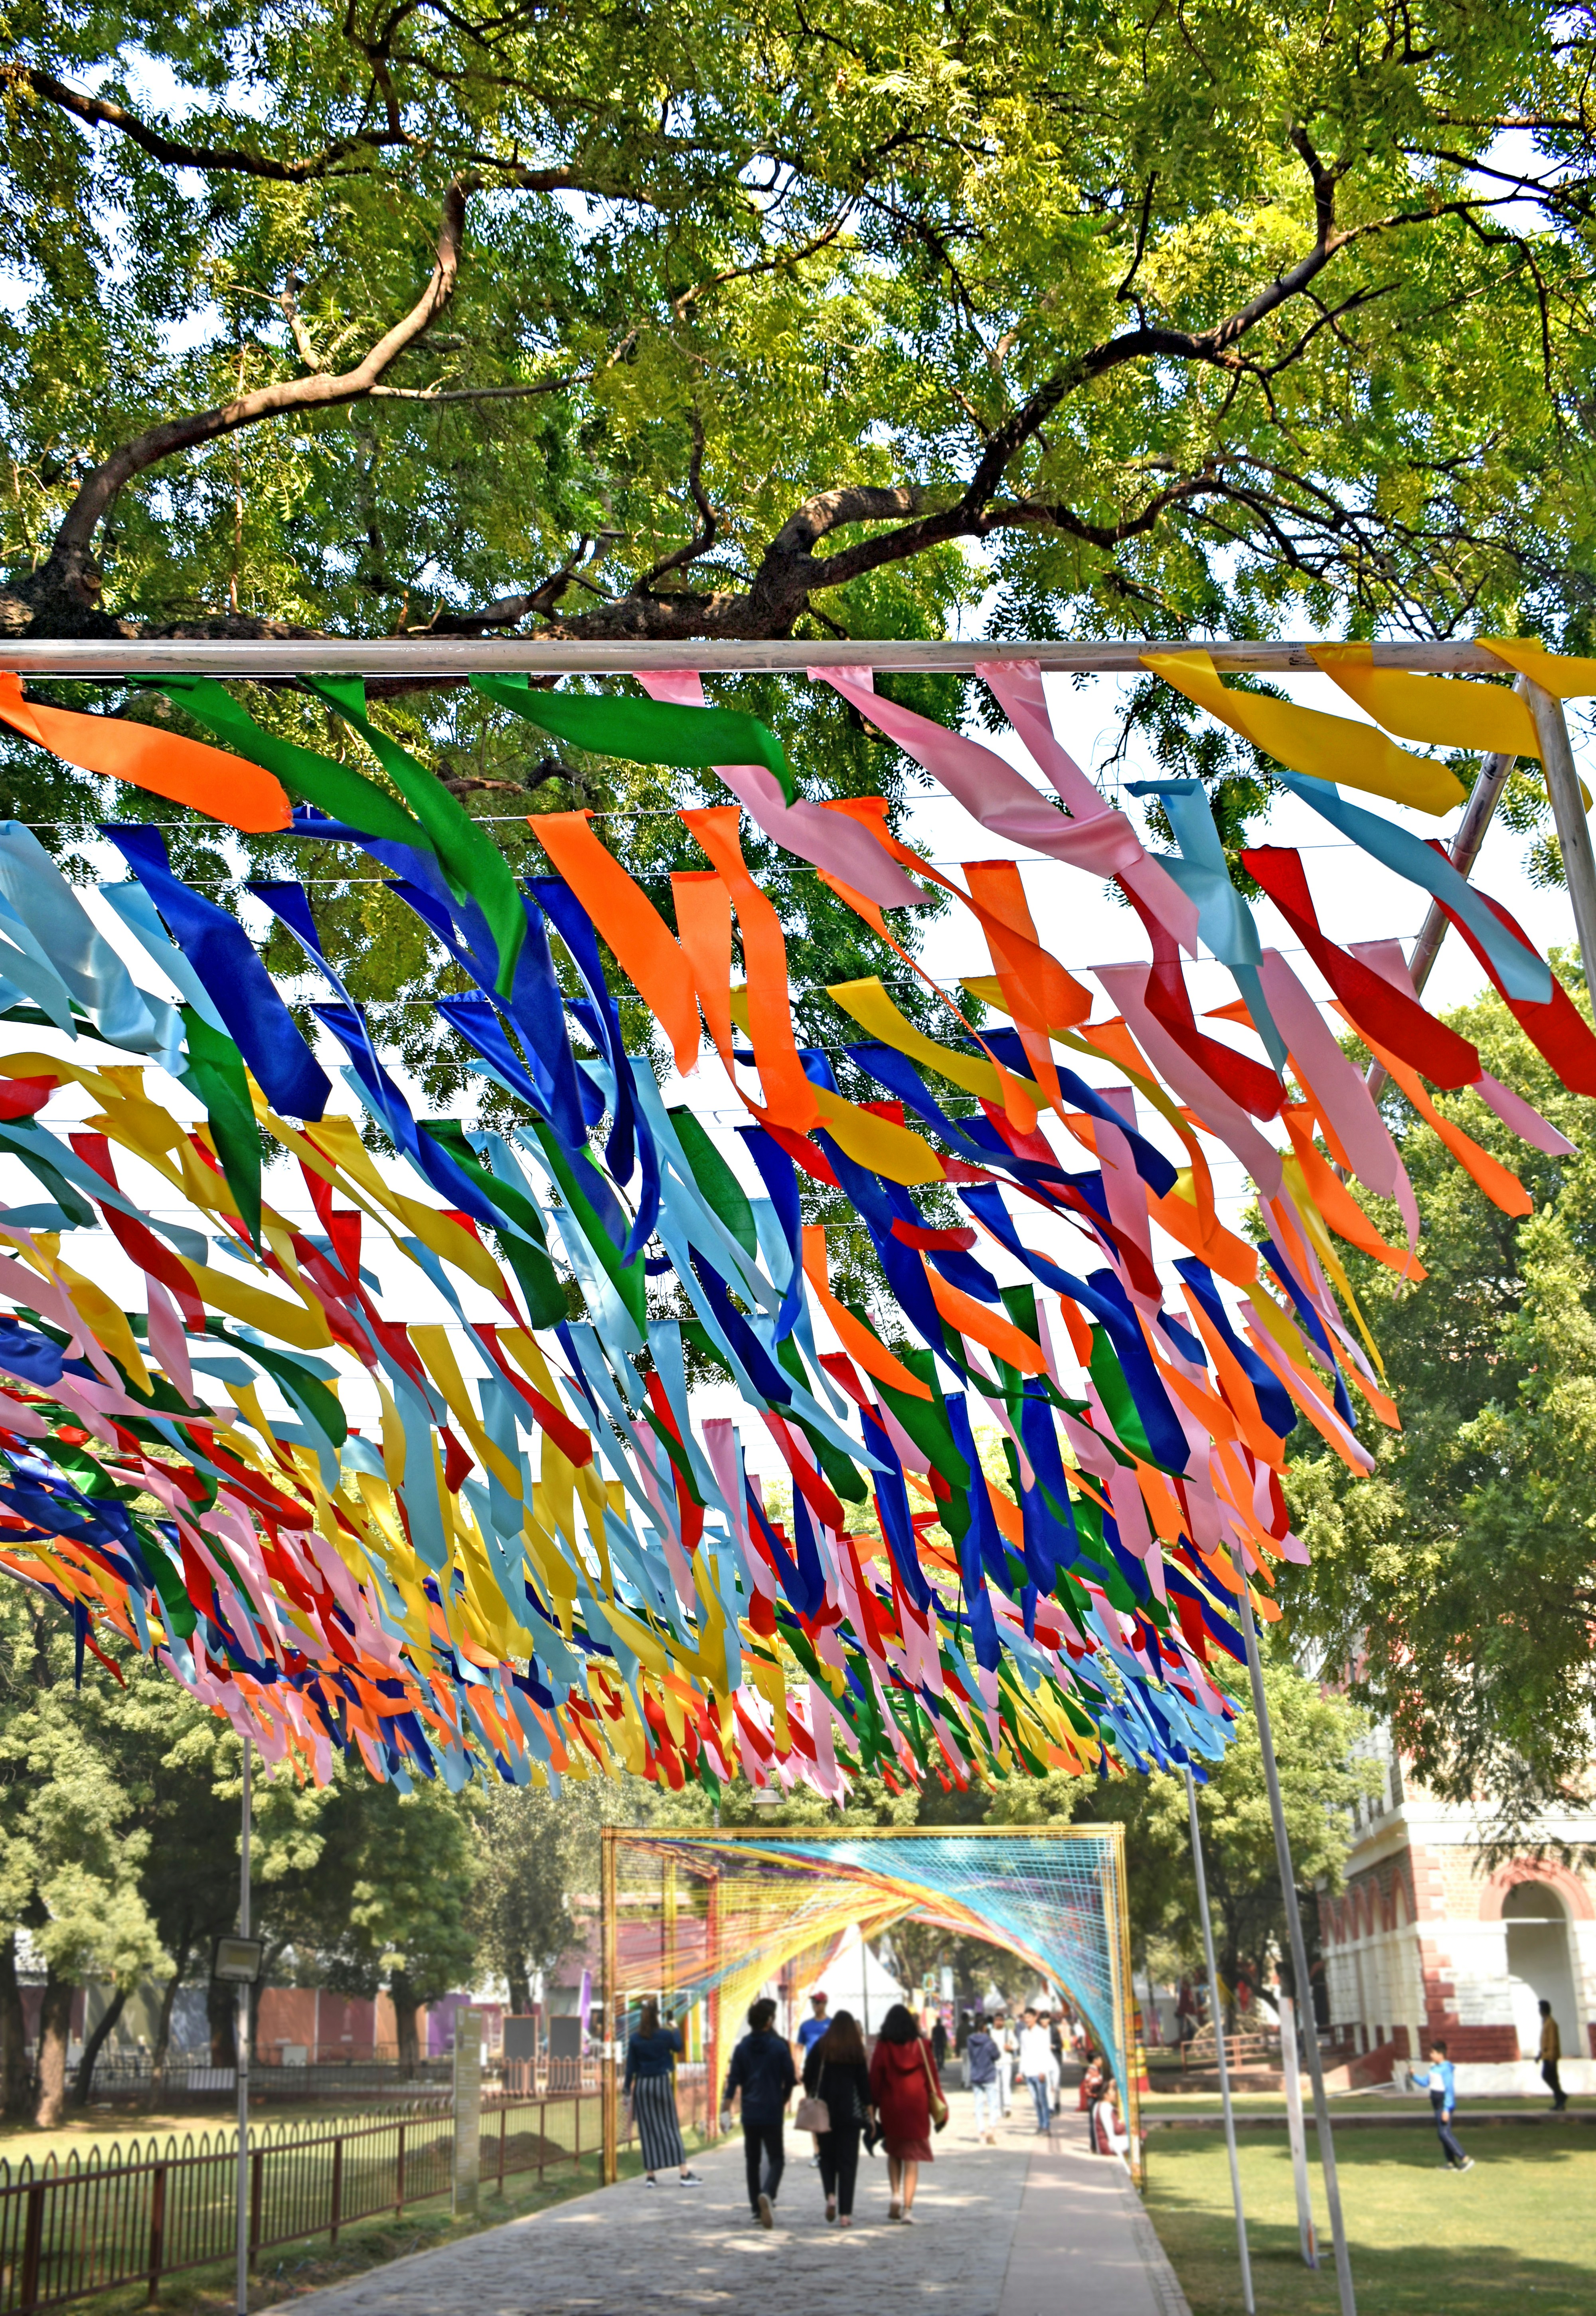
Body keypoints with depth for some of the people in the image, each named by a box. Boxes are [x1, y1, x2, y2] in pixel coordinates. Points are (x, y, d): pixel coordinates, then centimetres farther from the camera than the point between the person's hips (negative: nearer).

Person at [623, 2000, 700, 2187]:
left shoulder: (635, 2040, -2)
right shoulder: (666, 2035, -6)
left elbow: (631, 2066, 1)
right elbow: (678, 2048, 15)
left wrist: (627, 2088, 8)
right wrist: (676, 2030, 30)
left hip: (642, 2086, 2)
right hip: (662, 2082, -2)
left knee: (647, 2130, 6)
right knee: (671, 2128, 3)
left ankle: (650, 2176, 7)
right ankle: (684, 2173, -1)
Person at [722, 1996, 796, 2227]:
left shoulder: (742, 2048, 2)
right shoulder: (780, 2047, -6)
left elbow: (733, 2081, -1)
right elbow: (790, 2079, 0)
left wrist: (725, 2112, -1)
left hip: (749, 2114, 3)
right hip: (772, 2113, -3)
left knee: (752, 2160, 15)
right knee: (776, 2159, 0)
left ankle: (757, 2208, 17)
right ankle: (767, 2194, -27)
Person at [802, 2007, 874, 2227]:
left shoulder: (820, 2047, -1)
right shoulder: (857, 2050, -2)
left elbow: (808, 2077, 2)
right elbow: (864, 2081, -1)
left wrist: (810, 2098, 17)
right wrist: (868, 2111, 4)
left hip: (823, 2110, 1)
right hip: (850, 2112, -1)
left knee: (827, 2156, 16)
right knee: (848, 2161, 3)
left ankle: (830, 2195, -8)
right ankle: (845, 2213, -1)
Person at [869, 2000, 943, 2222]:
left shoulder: (883, 2047, -3)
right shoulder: (921, 2045, -1)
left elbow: (875, 2079, -3)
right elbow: (932, 2077, 1)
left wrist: (872, 2108, 3)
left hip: (891, 2107, 0)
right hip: (917, 2107, 0)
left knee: (894, 2152, 20)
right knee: (913, 2158, 4)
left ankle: (896, 2195, 1)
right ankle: (908, 2208, -4)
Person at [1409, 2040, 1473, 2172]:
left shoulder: (1447, 2069, -17)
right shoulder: (1434, 2068, 12)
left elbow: (1450, 2090, -20)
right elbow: (1425, 2083, 18)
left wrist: (1446, 2109, -22)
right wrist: (1414, 2076, 0)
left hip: (1445, 2104, -10)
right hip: (1438, 2105, 10)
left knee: (1445, 2133, -14)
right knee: (1442, 2134, 10)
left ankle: (1465, 2159, -12)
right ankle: (1451, 2163, 15)